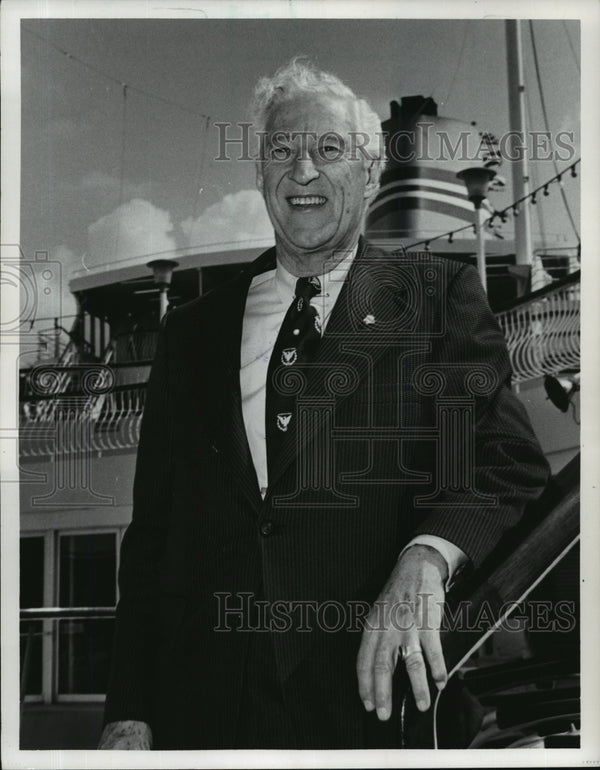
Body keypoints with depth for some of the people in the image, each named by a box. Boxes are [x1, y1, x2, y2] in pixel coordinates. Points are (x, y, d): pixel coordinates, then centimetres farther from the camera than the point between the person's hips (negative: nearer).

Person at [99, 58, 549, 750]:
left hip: (375, 695, -2)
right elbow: (151, 531, 10)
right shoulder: (192, 331, 12)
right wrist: (128, 712, 2)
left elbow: (513, 467, -5)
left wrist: (426, 558, -25)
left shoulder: (441, 296, 4)